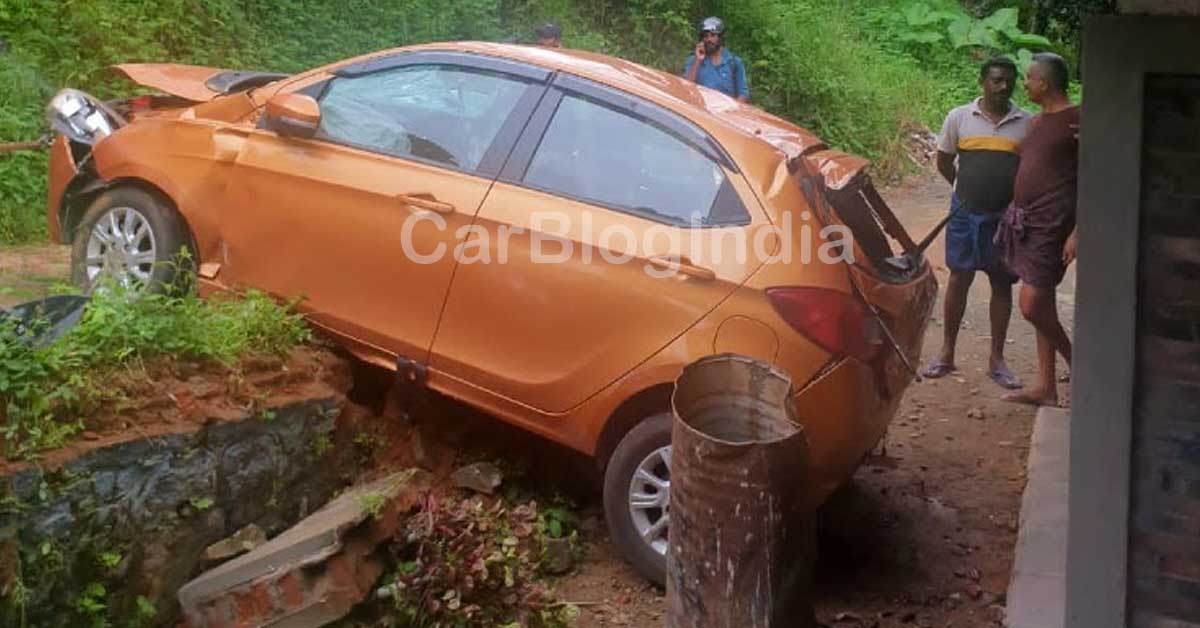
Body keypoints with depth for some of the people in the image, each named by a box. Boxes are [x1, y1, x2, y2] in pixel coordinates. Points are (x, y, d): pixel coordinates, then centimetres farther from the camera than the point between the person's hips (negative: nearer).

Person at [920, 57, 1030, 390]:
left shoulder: (1027, 123, 2)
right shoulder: (959, 118, 0)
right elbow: (943, 162, 10)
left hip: (1005, 216, 1)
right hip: (966, 213, 0)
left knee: (1002, 285, 6)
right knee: (958, 280, 5)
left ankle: (996, 359, 16)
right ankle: (946, 354, 16)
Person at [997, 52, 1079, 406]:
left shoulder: (1077, 121, -11)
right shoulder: (1037, 121, 15)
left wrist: (1078, 232, -19)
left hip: (1051, 225, -9)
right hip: (1026, 221, 9)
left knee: (1032, 306, -11)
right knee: (1042, 307, 11)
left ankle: (1077, 366, 11)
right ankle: (1046, 388, 17)